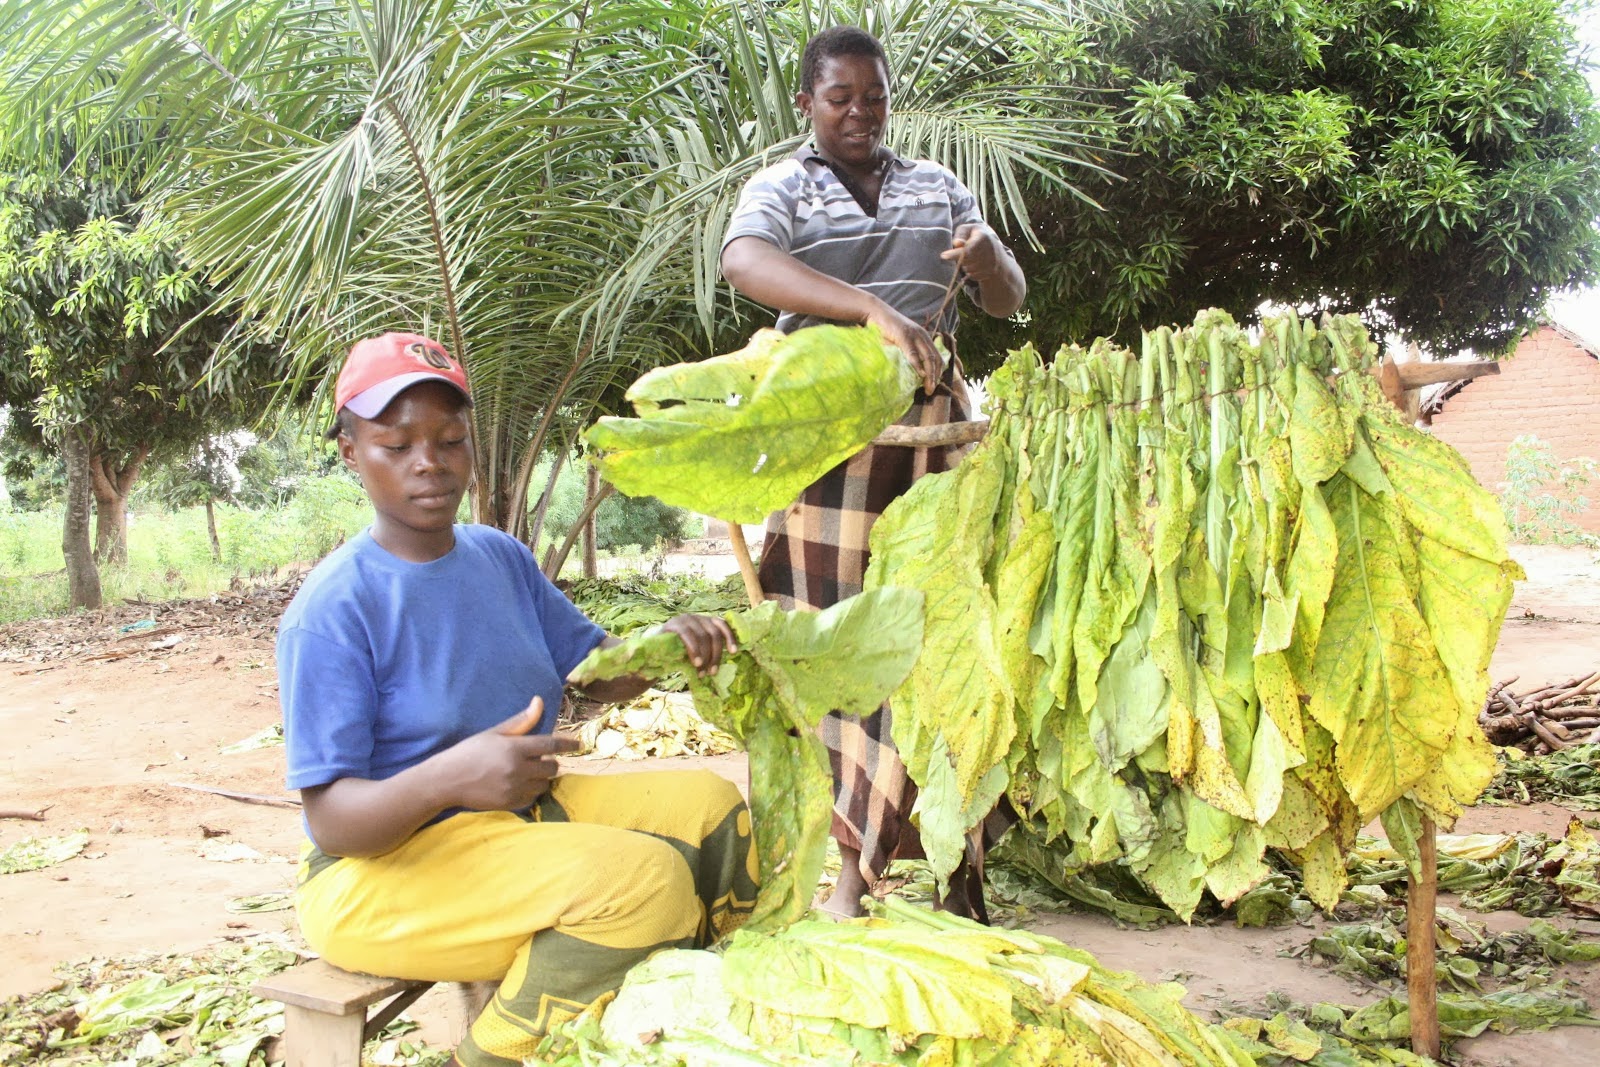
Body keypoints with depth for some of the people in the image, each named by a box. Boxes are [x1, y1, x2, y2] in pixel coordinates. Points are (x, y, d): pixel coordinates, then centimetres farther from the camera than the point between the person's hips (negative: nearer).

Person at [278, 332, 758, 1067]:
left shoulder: (502, 558, 3)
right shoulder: (333, 611, -19)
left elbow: (595, 674, 12)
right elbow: (331, 820, -22)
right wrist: (446, 779, -42)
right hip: (379, 863, -8)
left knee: (708, 807, -2)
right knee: (640, 877, -27)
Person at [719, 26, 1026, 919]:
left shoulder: (939, 188, 17)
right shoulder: (783, 188, 5)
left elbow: (1011, 302, 17)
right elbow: (745, 261, -19)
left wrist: (987, 254, -8)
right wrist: (873, 308, -34)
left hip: (930, 427, 3)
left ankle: (858, 859, 6)